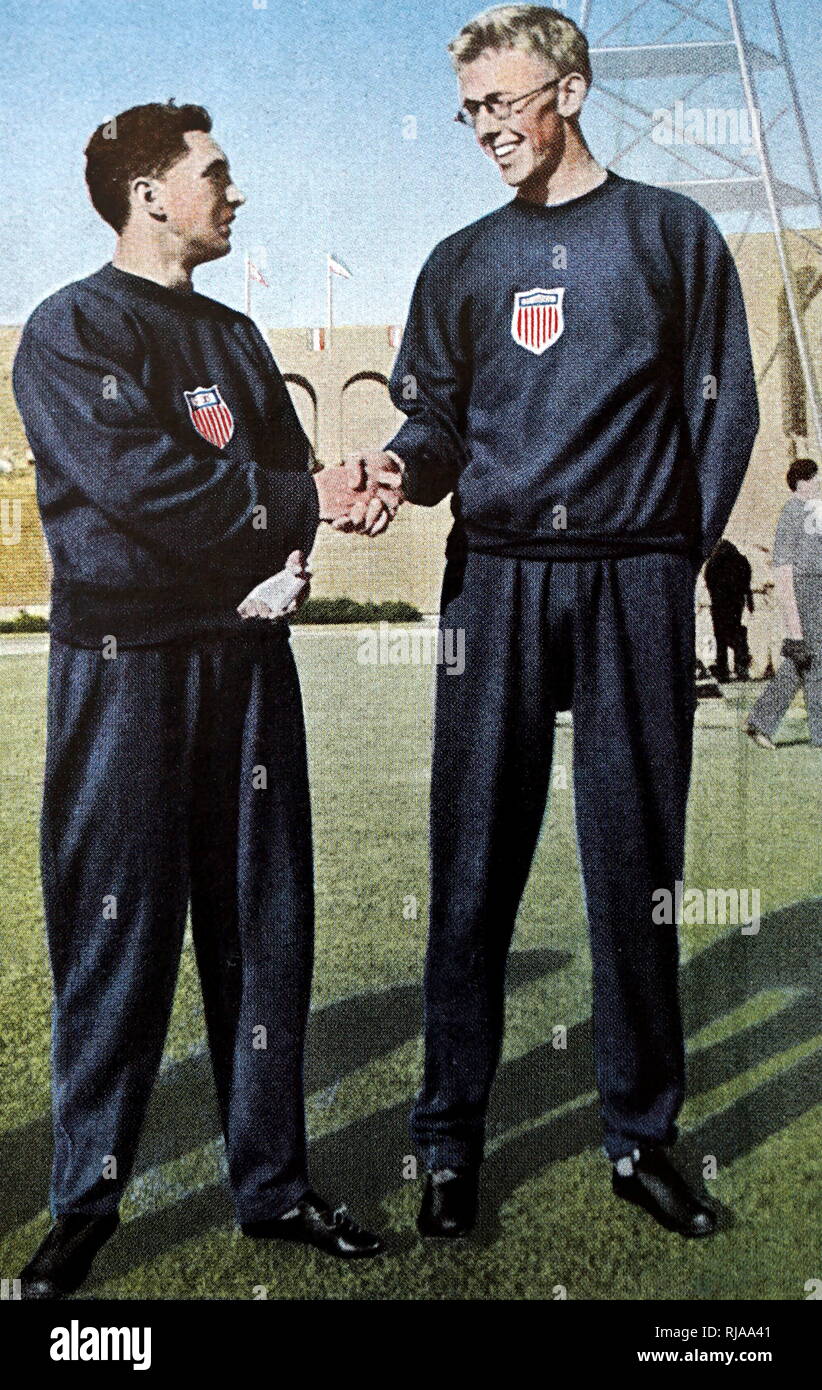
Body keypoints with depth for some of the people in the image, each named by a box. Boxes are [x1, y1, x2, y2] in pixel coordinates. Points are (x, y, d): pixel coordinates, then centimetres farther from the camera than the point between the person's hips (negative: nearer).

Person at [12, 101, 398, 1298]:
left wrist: (289, 559, -6)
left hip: (246, 653, 6)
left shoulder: (234, 336, 19)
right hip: (124, 662, -6)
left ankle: (271, 1182, 21)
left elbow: (289, 478, 16)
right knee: (117, 931, -1)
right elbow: (139, 480, -17)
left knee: (265, 924, 8)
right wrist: (301, 498, -10)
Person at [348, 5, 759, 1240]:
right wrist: (399, 465, -10)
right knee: (474, 864, 0)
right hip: (495, 582, 2)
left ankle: (643, 1136, 14)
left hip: (636, 583, -1)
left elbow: (723, 405, 7)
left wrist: (677, 549, -1)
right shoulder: (460, 263, 17)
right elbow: (440, 421, 11)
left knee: (637, 863, 2)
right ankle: (450, 1139, 10)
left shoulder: (671, 233, 11)